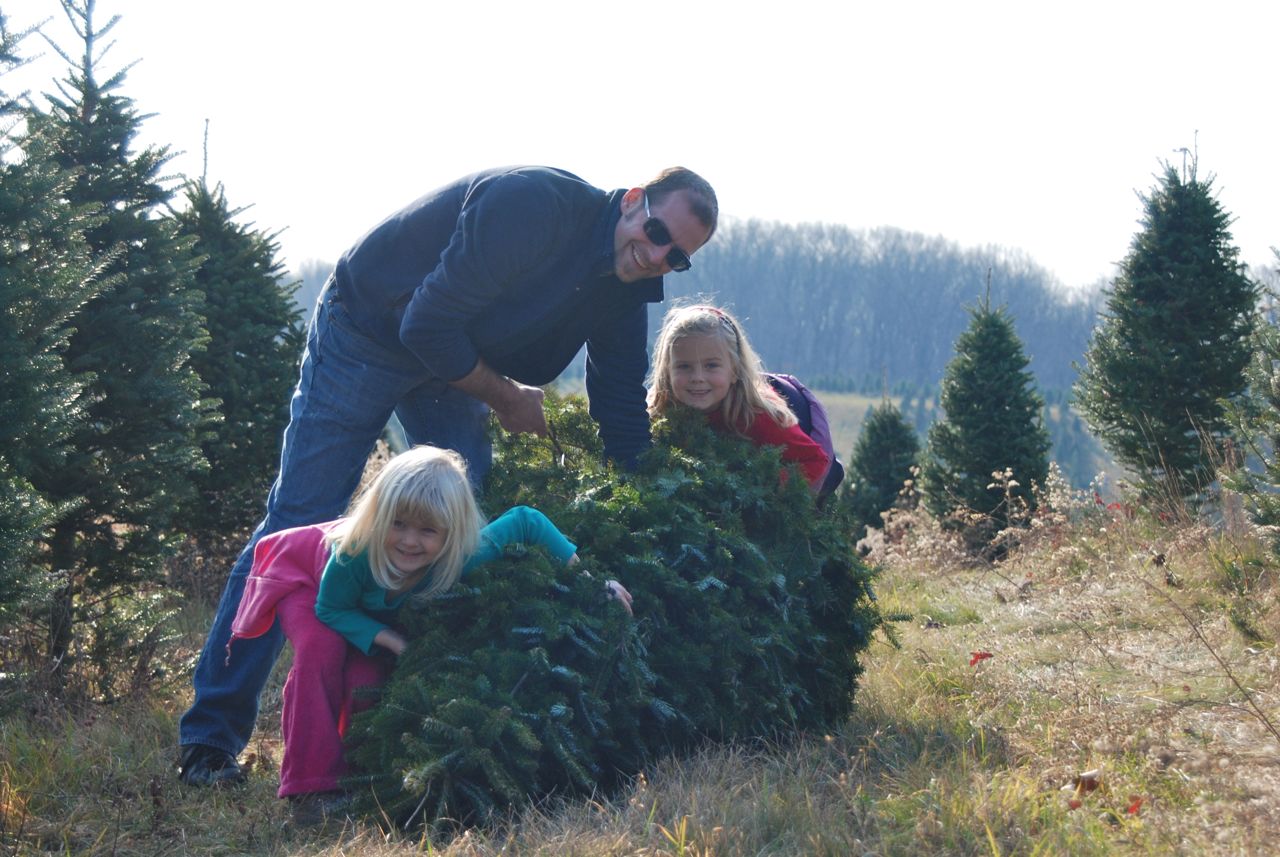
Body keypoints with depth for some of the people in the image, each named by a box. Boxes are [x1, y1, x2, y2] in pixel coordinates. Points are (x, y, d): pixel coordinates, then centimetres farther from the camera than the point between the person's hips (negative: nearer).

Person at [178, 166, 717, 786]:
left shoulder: (625, 287, -7)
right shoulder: (531, 206, -30)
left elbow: (622, 415, 0)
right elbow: (427, 326, -28)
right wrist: (505, 398, -15)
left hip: (452, 361, 7)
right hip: (364, 334, -7)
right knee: (299, 524, -9)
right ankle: (210, 735, -4)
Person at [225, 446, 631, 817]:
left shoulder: (466, 557, -39)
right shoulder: (356, 554, -48)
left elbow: (525, 520, -23)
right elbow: (330, 609, -29)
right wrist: (385, 637, -41)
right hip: (301, 574, -3)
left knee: (369, 672, -16)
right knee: (322, 648, -29)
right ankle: (313, 782, -19)